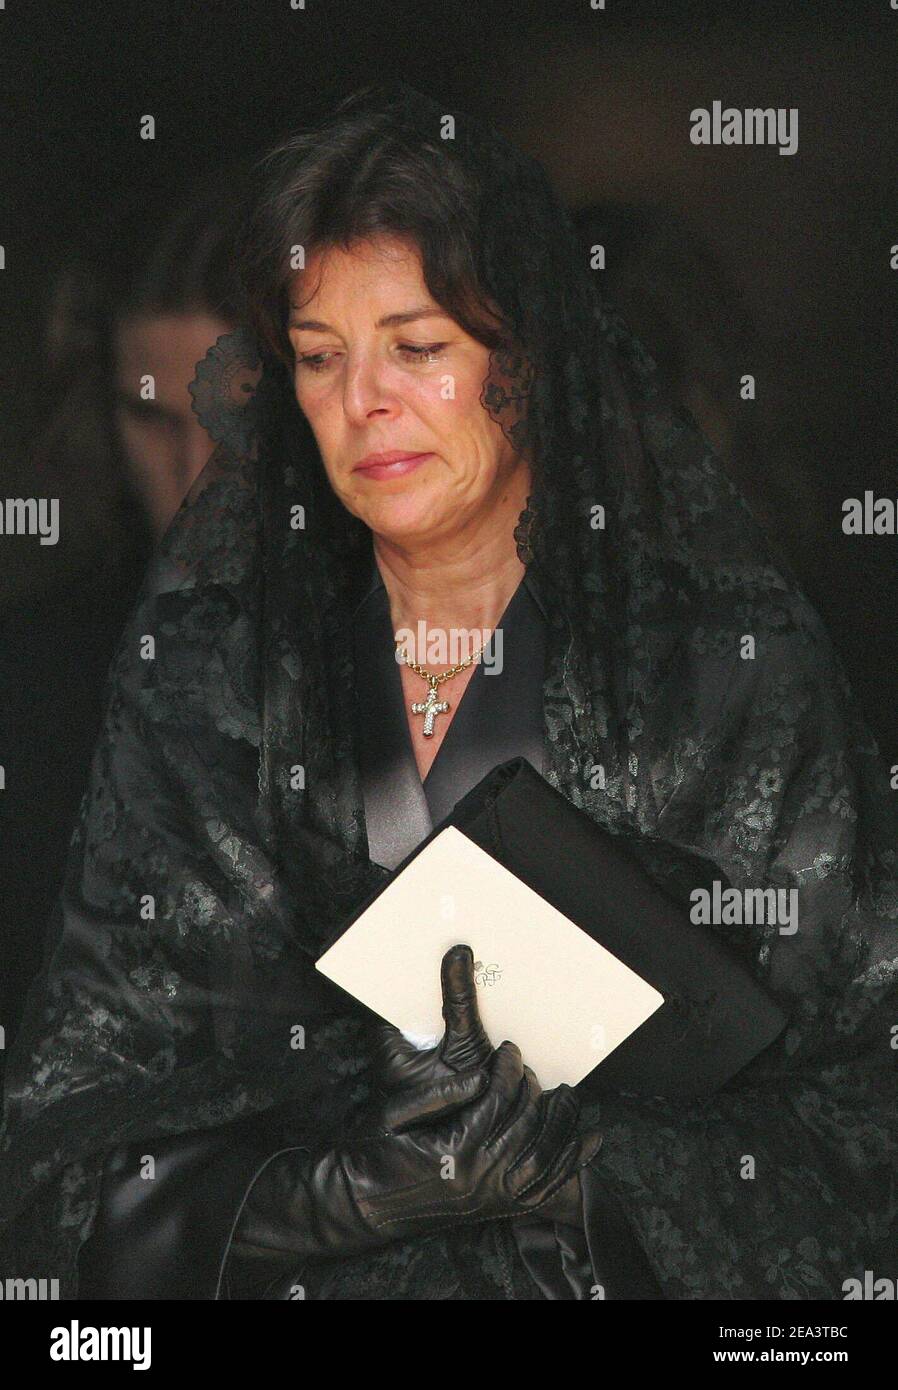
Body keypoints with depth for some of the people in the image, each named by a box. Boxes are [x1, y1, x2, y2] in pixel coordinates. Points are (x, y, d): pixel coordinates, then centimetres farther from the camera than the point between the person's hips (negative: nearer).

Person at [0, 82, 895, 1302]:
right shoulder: (195, 665, 4)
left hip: (636, 1269, -1)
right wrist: (346, 1187, -14)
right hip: (288, 1272, 2)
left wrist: (569, 1164, -16)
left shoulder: (741, 664, -1)